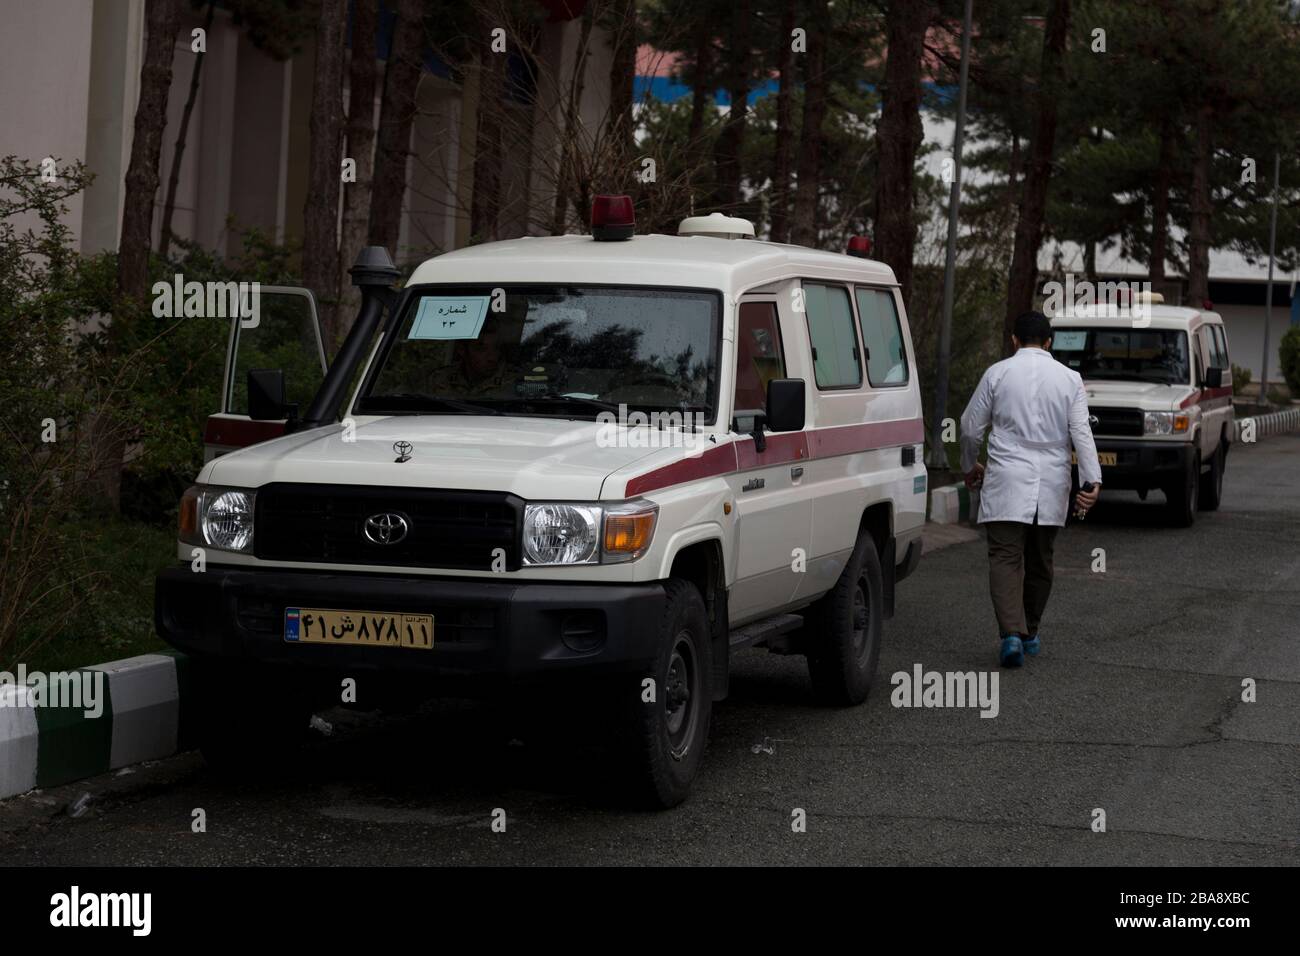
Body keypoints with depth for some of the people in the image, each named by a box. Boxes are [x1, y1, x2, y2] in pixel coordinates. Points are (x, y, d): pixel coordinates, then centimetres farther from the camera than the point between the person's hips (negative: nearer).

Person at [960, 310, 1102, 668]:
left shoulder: (998, 373, 0)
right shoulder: (1070, 379, 5)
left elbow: (971, 427, 4)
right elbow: (1081, 433, -4)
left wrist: (970, 467, 21)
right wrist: (1093, 481, -8)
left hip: (1007, 482, -3)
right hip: (1051, 486, 3)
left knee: (1005, 558, -7)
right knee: (1039, 561, 16)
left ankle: (1012, 633, -24)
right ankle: (1030, 634, 26)